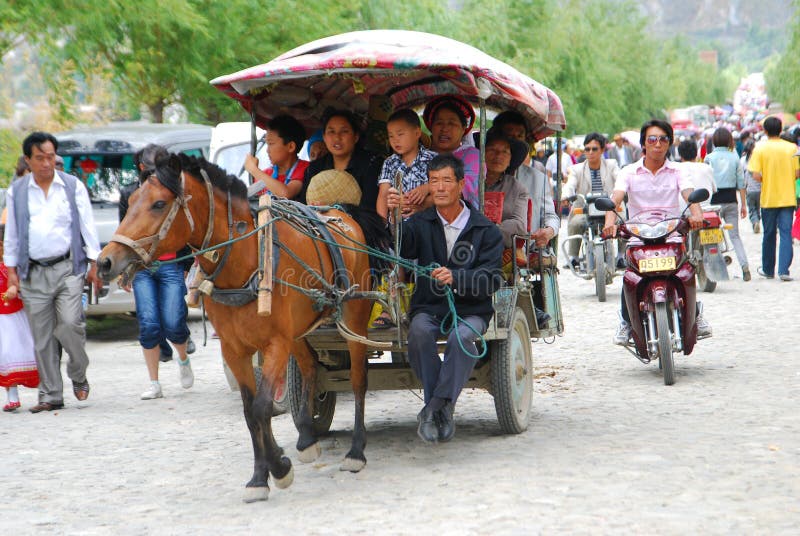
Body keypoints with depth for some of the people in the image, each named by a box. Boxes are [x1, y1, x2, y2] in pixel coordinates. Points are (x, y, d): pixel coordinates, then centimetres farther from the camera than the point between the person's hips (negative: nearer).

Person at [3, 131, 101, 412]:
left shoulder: (74, 186, 5)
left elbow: (87, 227, 7)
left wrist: (94, 264, 3)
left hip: (68, 268, -2)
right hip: (34, 273, 2)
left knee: (70, 324, -15)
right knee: (42, 337, 3)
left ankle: (78, 376, 12)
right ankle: (51, 395, 11)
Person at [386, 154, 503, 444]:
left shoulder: (486, 230, 3)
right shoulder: (421, 224, 9)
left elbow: (491, 279, -7)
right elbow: (400, 249, -11)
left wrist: (456, 277, -25)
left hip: (471, 310, -1)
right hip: (428, 308, 1)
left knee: (461, 337, -34)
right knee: (419, 331, -32)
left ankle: (435, 408, -24)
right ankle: (443, 409, -22)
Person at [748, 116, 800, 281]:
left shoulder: (760, 148, -7)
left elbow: (756, 176, -13)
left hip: (769, 198, 0)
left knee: (769, 234, 12)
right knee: (786, 233, 0)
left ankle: (767, 270, 23)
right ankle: (784, 270, -12)